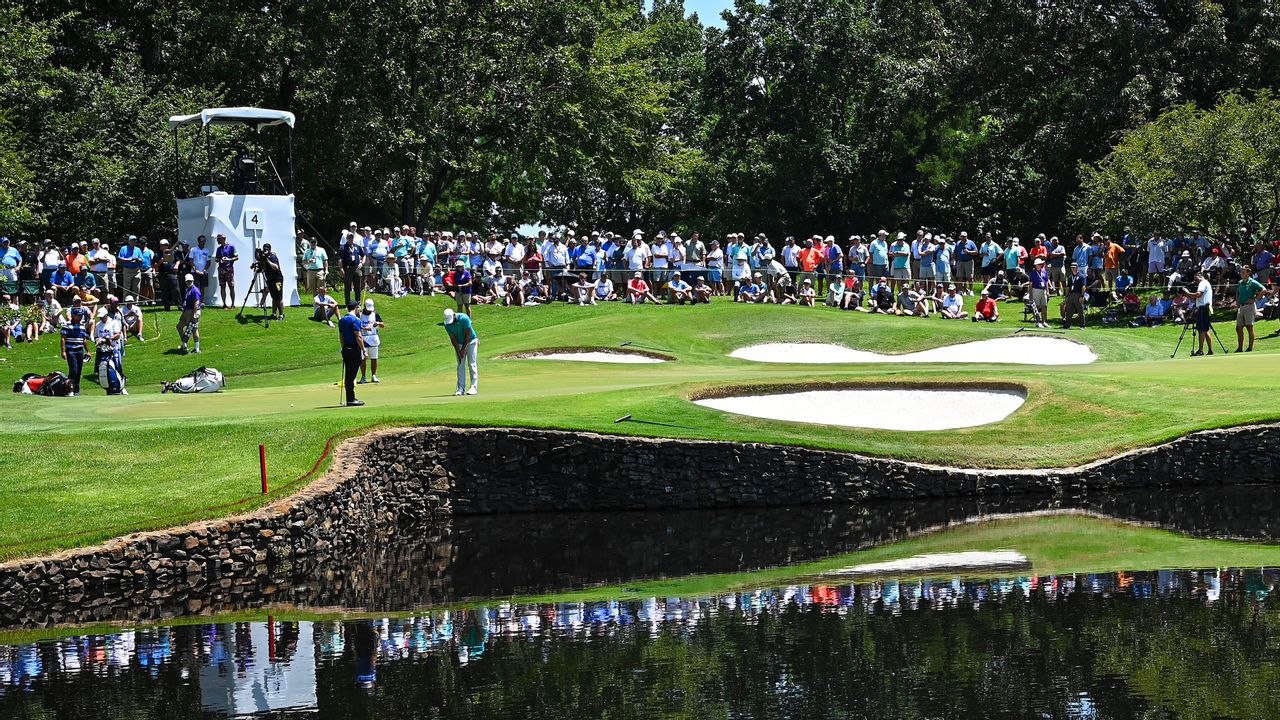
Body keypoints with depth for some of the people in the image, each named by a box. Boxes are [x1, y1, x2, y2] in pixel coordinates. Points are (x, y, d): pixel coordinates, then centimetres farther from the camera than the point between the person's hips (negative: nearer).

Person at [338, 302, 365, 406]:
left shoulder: (342, 320, 13)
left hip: (346, 349, 8)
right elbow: (358, 337, -16)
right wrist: (364, 350, -12)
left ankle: (350, 398, 14)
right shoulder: (355, 319, -12)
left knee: (348, 375, 10)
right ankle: (351, 399, -7)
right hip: (354, 349, -8)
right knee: (351, 375, -7)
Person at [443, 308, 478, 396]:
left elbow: (467, 335, -22)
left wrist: (463, 350, -18)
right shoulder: (447, 324, -14)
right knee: (460, 365, -1)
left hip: (470, 341, -4)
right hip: (459, 343, 4)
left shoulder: (464, 319, -27)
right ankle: (461, 388, -2)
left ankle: (473, 387, -12)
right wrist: (458, 351, -15)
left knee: (471, 364, -11)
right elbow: (453, 338, -8)